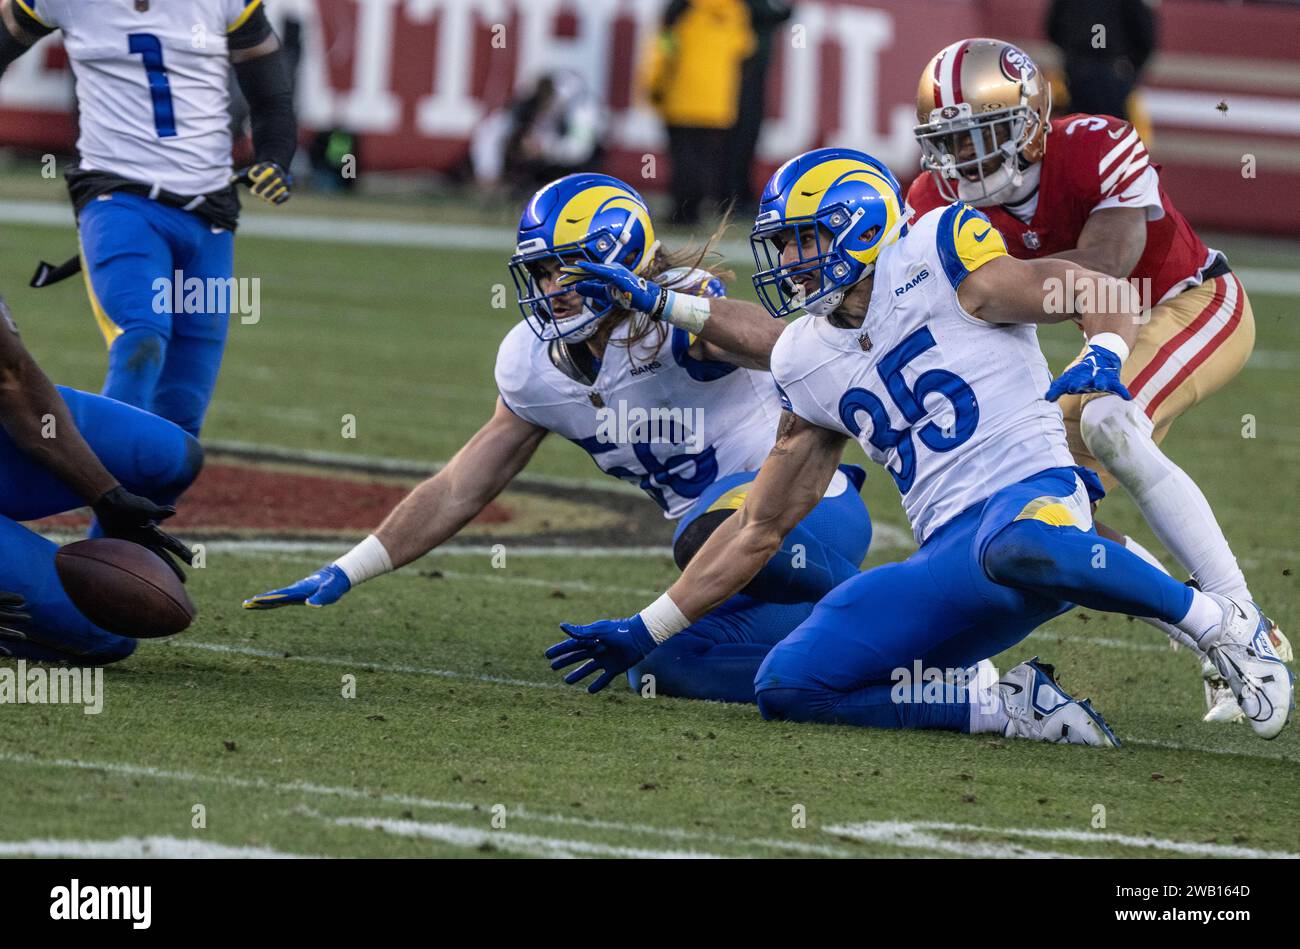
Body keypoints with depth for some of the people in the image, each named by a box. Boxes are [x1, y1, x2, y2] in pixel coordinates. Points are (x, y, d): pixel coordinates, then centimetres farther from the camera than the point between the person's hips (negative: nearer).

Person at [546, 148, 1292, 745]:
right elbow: (760, 530, 24)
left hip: (1034, 496, -6)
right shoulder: (808, 364, 18)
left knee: (1015, 547, -44)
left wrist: (1103, 364, -22)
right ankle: (1013, 708, -7)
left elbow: (1111, 298, 1)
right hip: (950, 562, 6)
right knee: (787, 687, -12)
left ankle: (1222, 624, -20)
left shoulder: (936, 260, 0)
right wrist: (646, 631, 22)